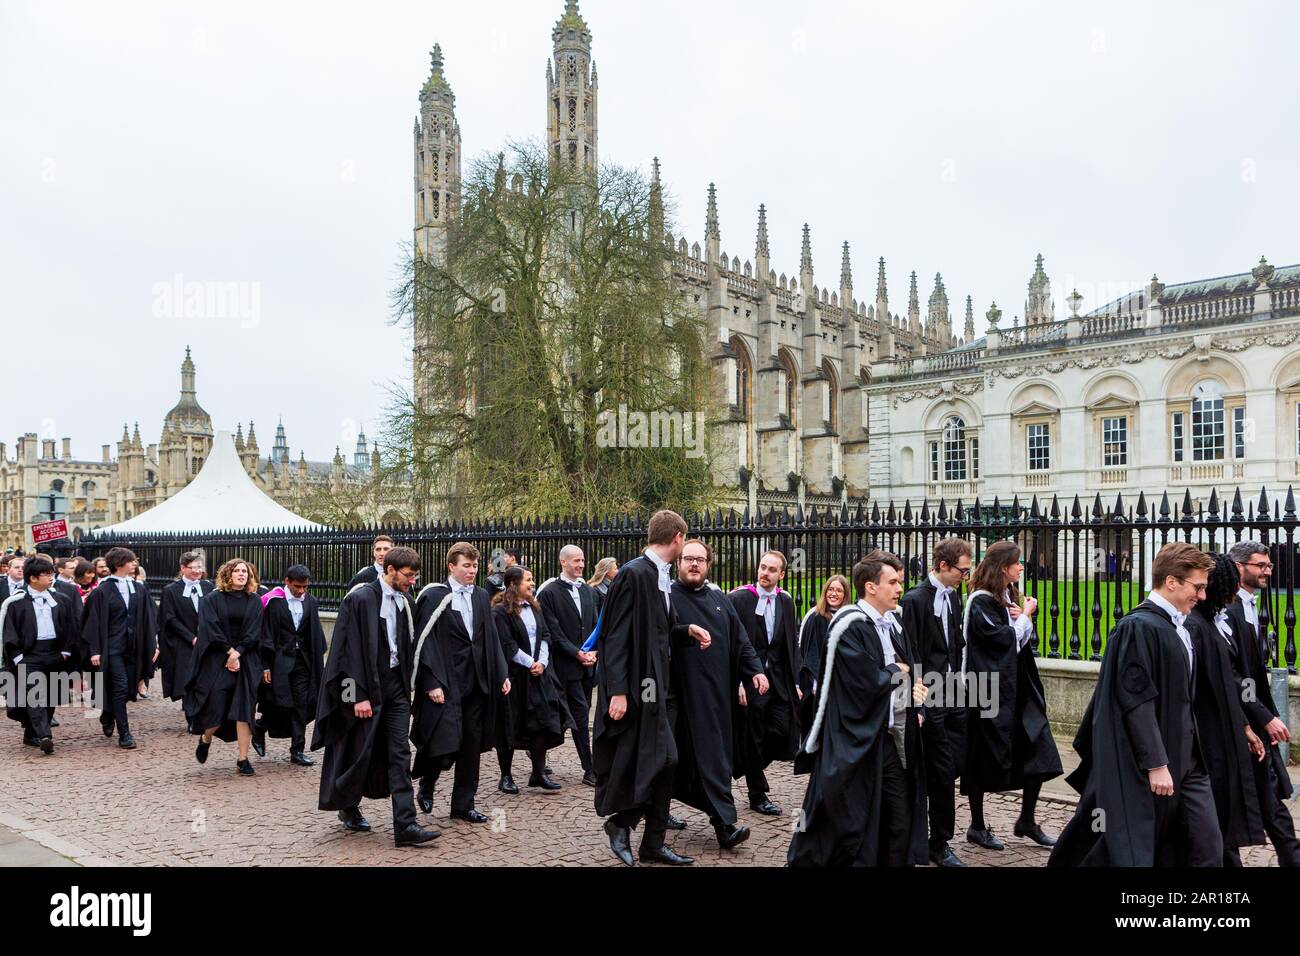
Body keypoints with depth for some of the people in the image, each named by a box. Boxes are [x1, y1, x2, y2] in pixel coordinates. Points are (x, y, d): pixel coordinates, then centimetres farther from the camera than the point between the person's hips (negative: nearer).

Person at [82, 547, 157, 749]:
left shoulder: (139, 590, 8)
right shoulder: (102, 591, -6)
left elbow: (148, 618, 9)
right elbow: (95, 622, -6)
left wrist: (153, 644, 4)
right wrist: (95, 651, -10)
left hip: (133, 647, 5)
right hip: (112, 647, -5)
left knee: (128, 688, 9)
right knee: (120, 687, -10)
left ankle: (108, 717, 37)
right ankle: (124, 734, -2)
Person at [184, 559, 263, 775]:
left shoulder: (254, 602, 7)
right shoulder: (213, 600, 2)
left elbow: (254, 632, 0)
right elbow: (211, 628, -7)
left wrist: (237, 653, -12)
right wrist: (229, 651, -13)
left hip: (246, 662, 2)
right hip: (216, 661, -1)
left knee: (244, 709, -5)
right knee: (216, 708, -5)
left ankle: (243, 759, 0)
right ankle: (205, 739, 29)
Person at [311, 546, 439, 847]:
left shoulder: (405, 602, 7)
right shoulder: (360, 599, -13)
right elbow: (353, 650, -15)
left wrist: (407, 685, 13)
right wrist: (360, 695, -17)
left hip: (396, 686, 6)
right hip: (366, 687, -5)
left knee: (400, 753, 0)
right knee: (360, 752, 5)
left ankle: (405, 826, 0)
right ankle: (349, 808, 31)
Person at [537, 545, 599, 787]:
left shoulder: (588, 590, 12)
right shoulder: (549, 592, -8)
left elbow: (595, 624, 13)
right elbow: (553, 631, -11)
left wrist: (592, 651, -3)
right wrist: (577, 653, -14)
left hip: (587, 663, 6)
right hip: (567, 664, -6)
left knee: (582, 714, 11)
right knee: (581, 713, -7)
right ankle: (589, 770, -3)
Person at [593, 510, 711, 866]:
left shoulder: (662, 577, 11)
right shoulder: (633, 574, -15)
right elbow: (616, 636, -18)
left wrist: (687, 631, 3)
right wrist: (617, 691, -21)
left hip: (658, 686, 9)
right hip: (636, 688, -9)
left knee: (663, 763, 10)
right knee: (641, 763, -3)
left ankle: (653, 843, 20)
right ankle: (620, 821, 20)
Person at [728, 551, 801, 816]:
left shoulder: (786, 602, 7)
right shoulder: (739, 599, -8)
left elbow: (791, 644, 9)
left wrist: (795, 681, 3)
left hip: (779, 680, 4)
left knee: (783, 732, -2)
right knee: (753, 740, 5)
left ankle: (750, 769, 26)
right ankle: (757, 795, 21)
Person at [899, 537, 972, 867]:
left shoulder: (953, 597, 10)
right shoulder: (916, 599, -13)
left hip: (953, 696, 7)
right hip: (931, 700, -7)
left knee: (955, 766, 10)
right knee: (942, 771, 0)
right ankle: (939, 845, 15)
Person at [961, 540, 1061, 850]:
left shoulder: (1009, 597, 11)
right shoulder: (981, 601, -14)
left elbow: (1024, 641, 13)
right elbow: (1004, 640, -18)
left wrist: (1022, 621, -7)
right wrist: (1026, 616, -5)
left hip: (1017, 688, 8)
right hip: (988, 690, -8)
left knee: (1039, 752, 5)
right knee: (983, 760, 3)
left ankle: (1027, 820, 19)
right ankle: (977, 827, 16)